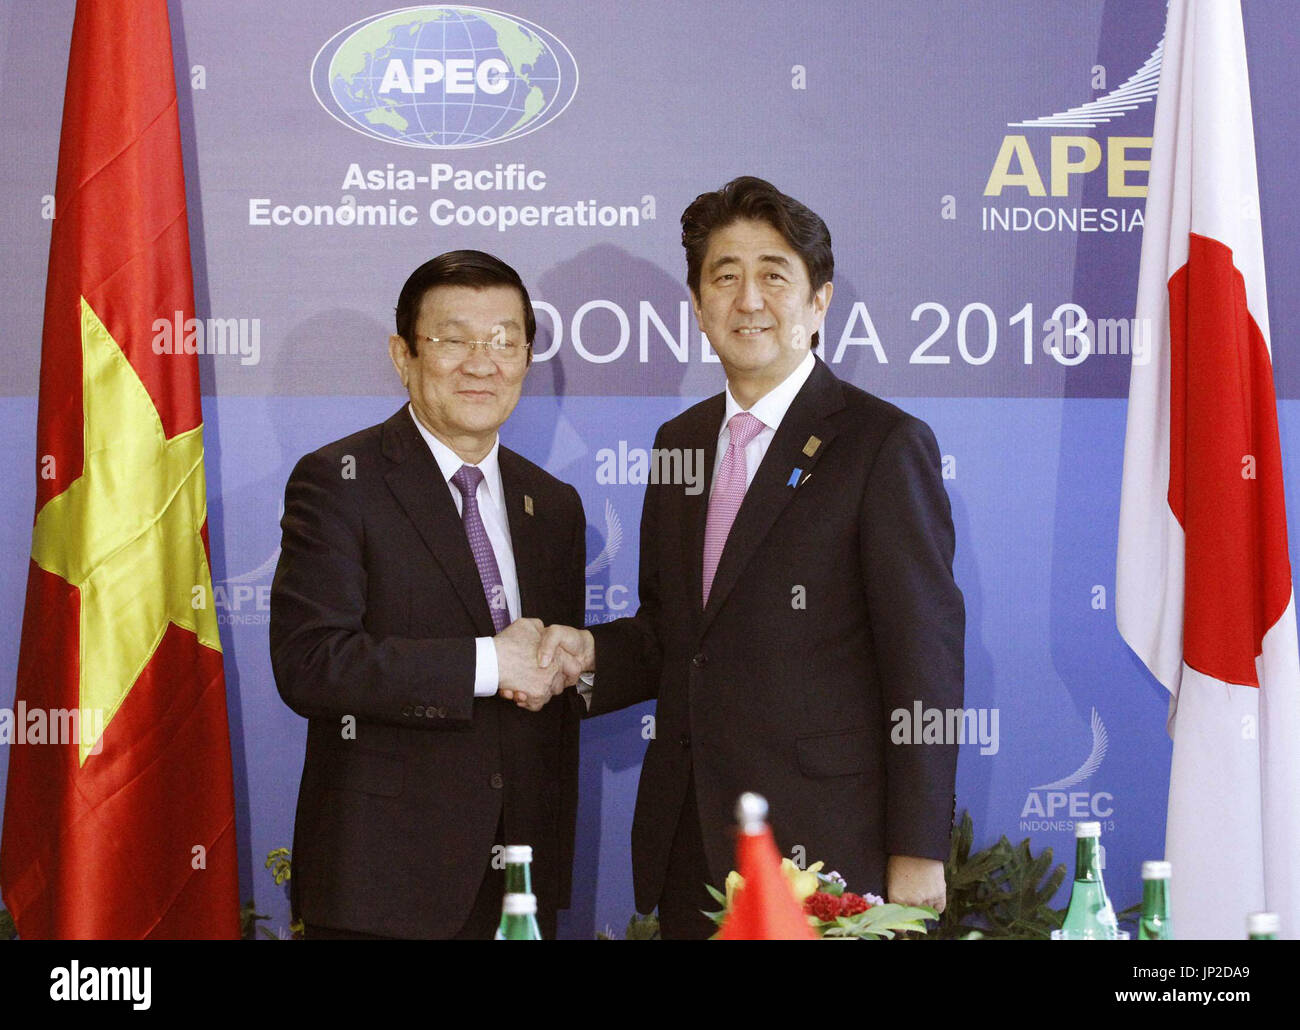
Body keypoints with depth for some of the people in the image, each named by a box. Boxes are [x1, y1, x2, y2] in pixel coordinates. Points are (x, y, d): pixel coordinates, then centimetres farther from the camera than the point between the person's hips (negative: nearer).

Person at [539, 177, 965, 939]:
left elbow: (926, 664, -9)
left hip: (824, 849, -6)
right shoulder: (679, 443, 14)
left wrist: (917, 855, -12)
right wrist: (592, 654, 0)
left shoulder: (885, 445, -6)